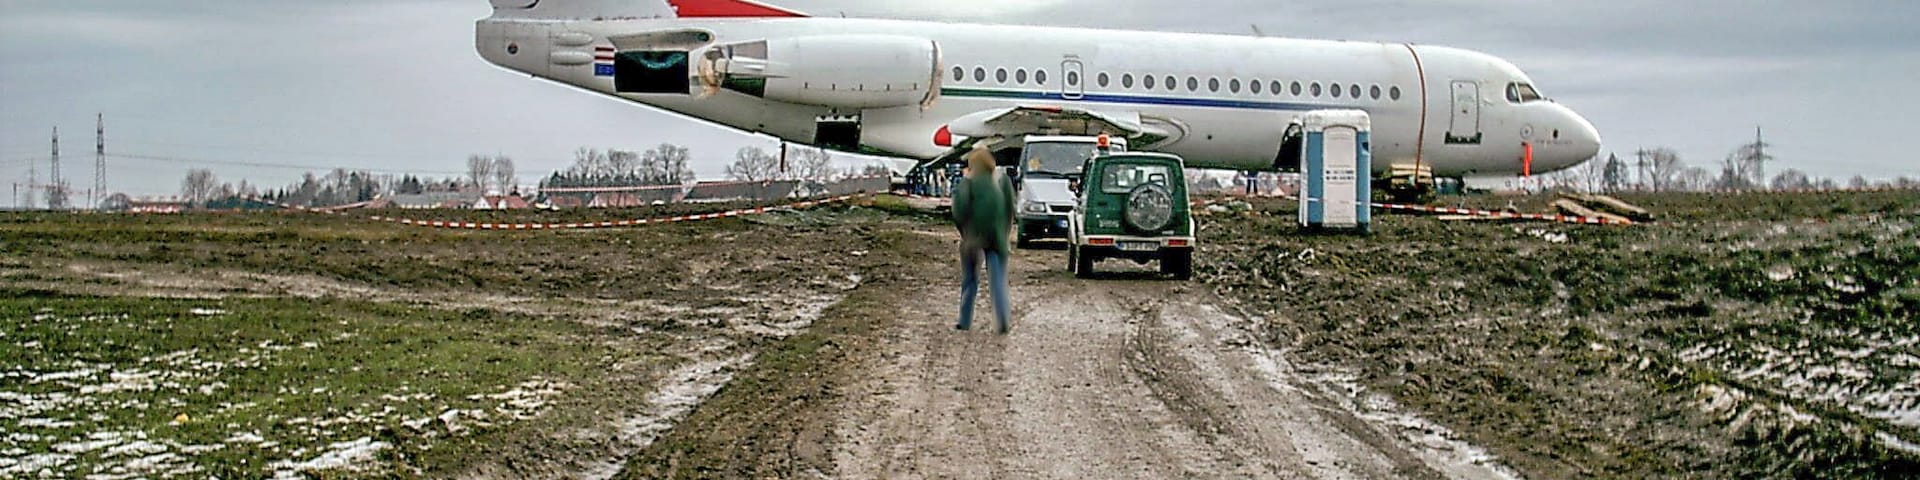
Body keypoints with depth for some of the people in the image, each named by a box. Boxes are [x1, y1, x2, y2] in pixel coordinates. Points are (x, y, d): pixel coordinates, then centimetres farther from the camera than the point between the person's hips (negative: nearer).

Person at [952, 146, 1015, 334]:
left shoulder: (968, 183, -7)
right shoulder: (1003, 181, 5)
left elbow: (960, 212, -13)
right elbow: (1011, 210, 5)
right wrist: (1004, 233, 10)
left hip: (974, 238, -2)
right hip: (997, 239, 2)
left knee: (970, 280, 12)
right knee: (998, 281, 3)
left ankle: (965, 321, 17)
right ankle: (1003, 321, -11)